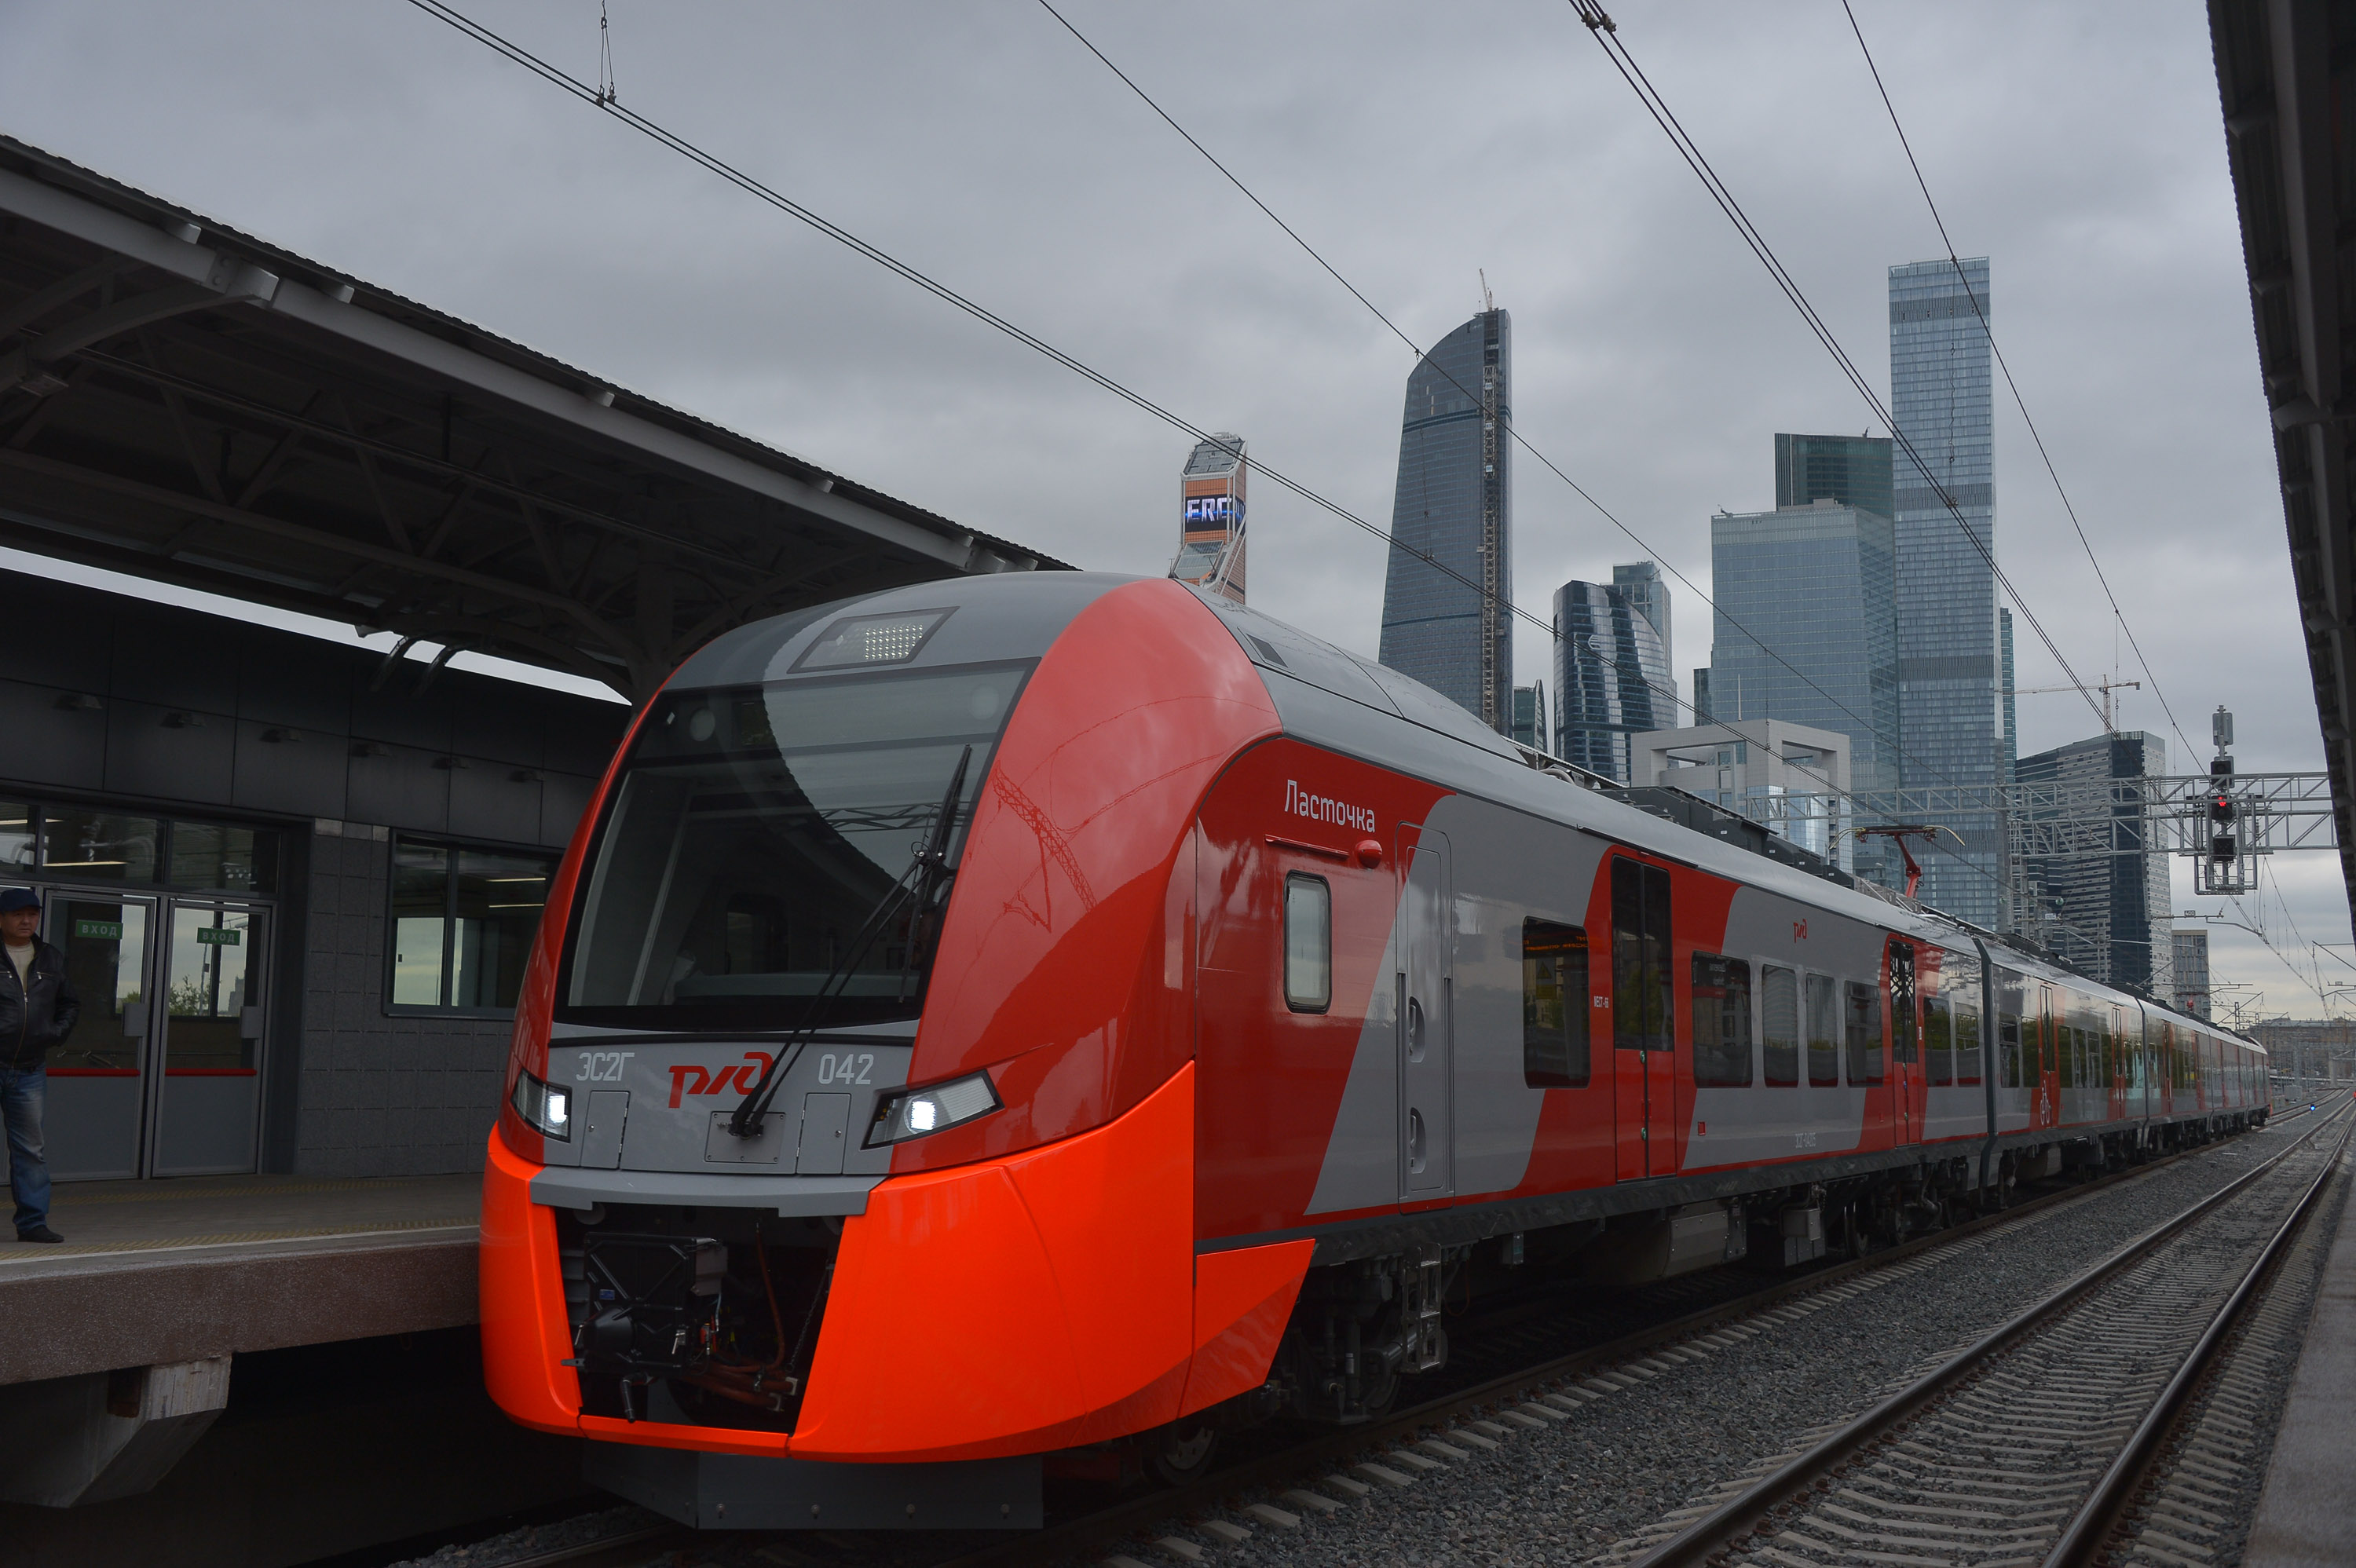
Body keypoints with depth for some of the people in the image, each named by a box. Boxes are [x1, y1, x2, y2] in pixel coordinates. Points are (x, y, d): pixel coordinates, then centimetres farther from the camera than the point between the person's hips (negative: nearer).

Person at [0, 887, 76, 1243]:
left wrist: (58, 1031, 8)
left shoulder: (52, 961, 12)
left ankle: (32, 1222, 13)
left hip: (30, 1070, 5)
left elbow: (70, 1003, 25)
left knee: (30, 1149, 8)